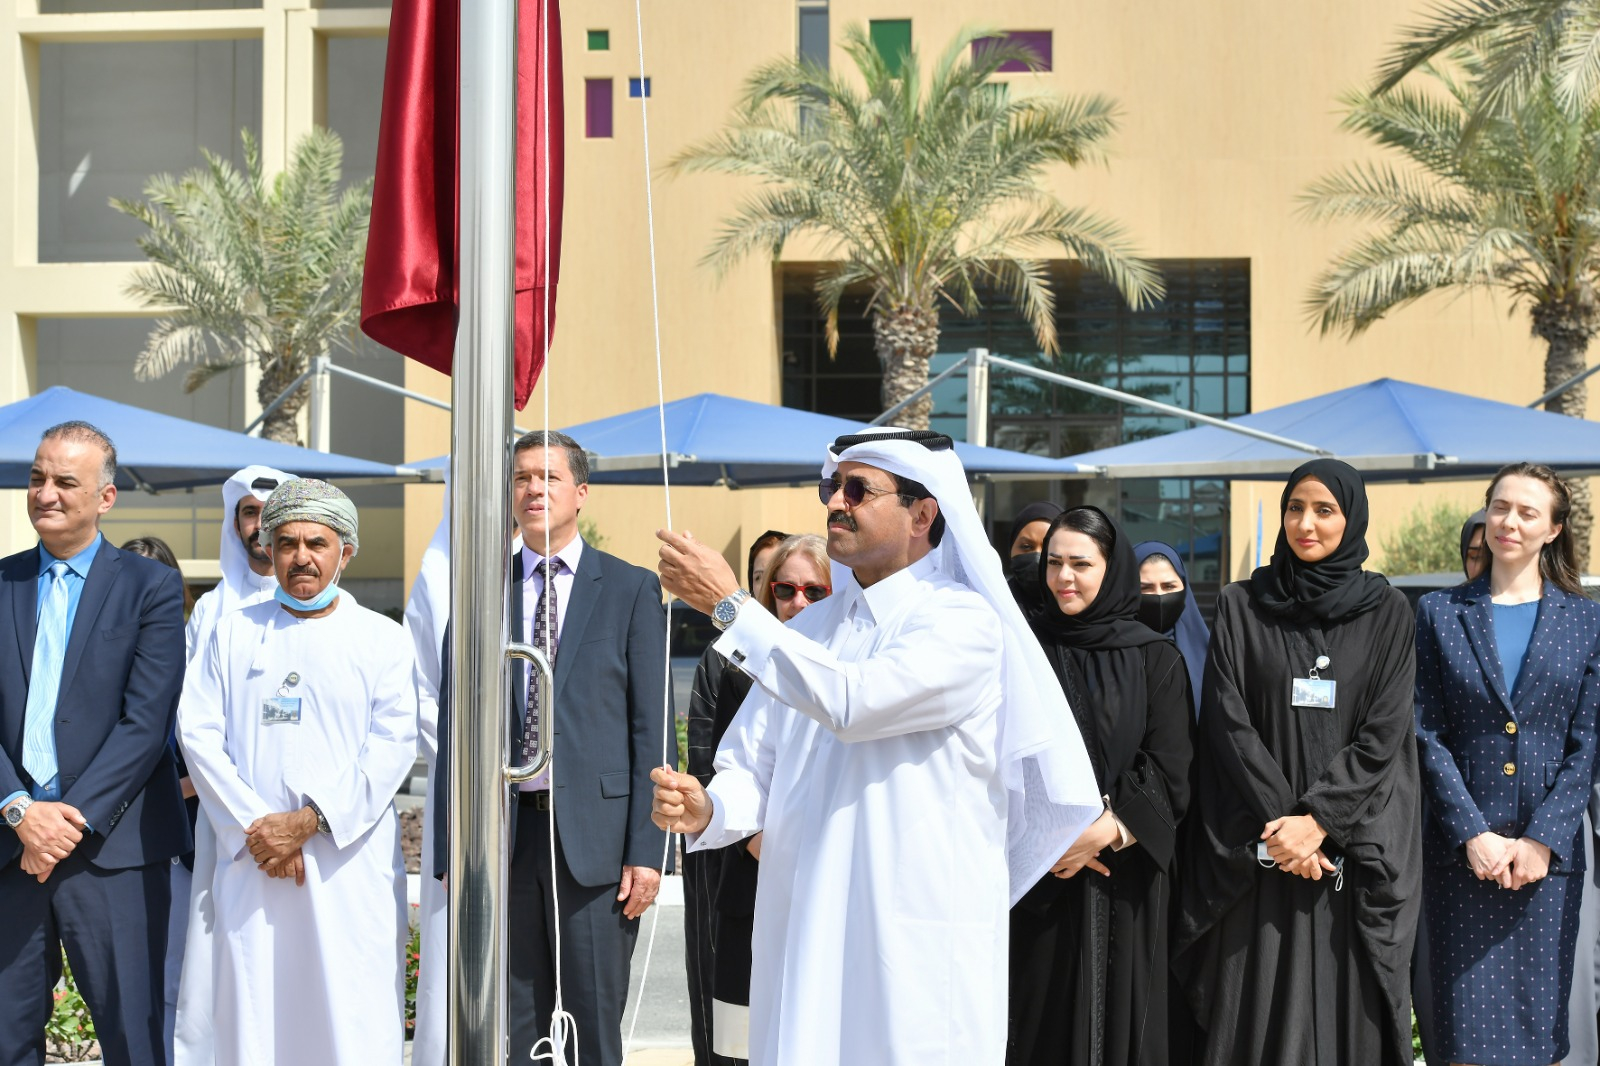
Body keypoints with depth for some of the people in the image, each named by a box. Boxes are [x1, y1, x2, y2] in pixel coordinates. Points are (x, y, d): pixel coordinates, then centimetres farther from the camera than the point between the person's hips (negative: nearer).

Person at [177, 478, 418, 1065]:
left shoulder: (382, 639, 7)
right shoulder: (233, 632, 13)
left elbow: (393, 745, -3)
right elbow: (198, 731, 5)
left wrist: (310, 821, -13)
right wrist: (253, 825, -7)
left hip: (350, 860, -2)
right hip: (250, 858, 2)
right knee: (252, 1013, 0)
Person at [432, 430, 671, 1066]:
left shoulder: (631, 590, 4)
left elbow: (651, 728, 0)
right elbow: (454, 727, 10)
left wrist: (648, 851, -7)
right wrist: (450, 852, 4)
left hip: (595, 836, -2)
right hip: (504, 837, 2)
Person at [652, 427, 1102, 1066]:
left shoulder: (965, 625, -8)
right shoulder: (809, 630, 13)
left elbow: (851, 703, -23)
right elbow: (754, 768, 11)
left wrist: (729, 605, -19)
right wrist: (706, 811, -12)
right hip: (800, 936, 6)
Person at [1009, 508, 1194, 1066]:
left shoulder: (1156, 659, 3)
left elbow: (1169, 769, -4)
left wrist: (1106, 831, -16)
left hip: (1124, 879, -1)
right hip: (1038, 875, 1)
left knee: (1120, 1015, 1)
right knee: (1041, 1016, 1)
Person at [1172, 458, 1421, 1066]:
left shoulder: (1387, 612, 5)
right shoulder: (1241, 607, 5)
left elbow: (1384, 732, -3)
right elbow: (1229, 722, -2)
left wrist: (1318, 819, -13)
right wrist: (1279, 821, -12)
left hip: (1354, 845, 0)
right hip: (1259, 846, 0)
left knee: (1345, 1005, -1)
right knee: (1257, 1009, -1)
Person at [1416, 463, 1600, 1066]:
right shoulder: (1439, 614, 6)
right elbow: (1427, 735, 0)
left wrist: (1543, 840, -9)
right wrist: (1472, 834, -11)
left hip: (1549, 854, 1)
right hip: (1461, 853, 0)